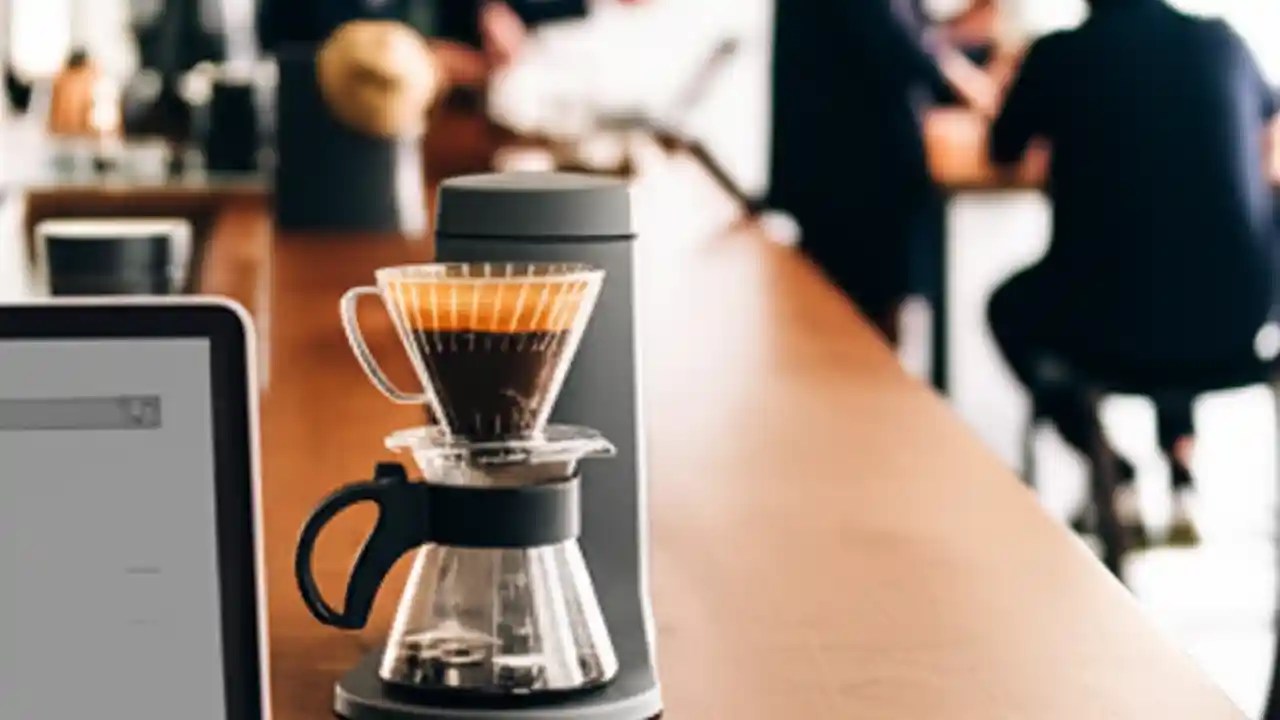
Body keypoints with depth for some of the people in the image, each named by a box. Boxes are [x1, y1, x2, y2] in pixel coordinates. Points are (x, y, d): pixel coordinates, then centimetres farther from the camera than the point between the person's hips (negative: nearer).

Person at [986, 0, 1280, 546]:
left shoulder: (1059, 54, -2)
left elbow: (1004, 151, 18)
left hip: (1113, 322, -3)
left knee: (1009, 308, 31)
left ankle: (1115, 480, 20)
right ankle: (1182, 478, 28)